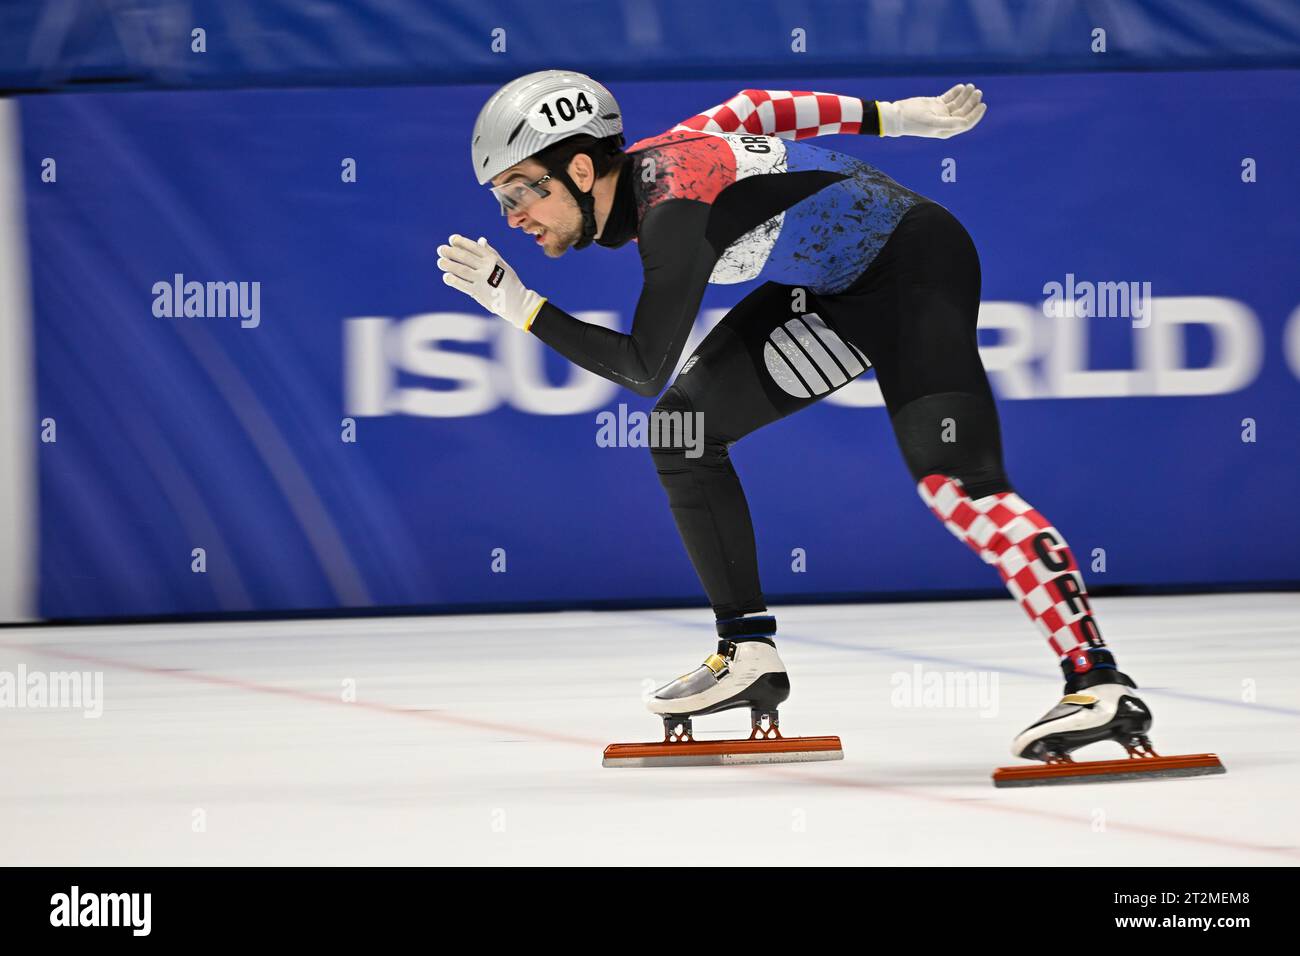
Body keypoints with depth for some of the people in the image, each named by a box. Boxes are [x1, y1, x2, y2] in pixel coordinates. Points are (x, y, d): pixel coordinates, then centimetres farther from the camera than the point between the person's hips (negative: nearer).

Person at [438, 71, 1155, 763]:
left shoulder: (674, 205, -30)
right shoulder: (638, 171, -3)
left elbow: (644, 370, -26)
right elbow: (751, 110, 10)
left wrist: (520, 306, -25)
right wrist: (898, 116, 16)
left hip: (916, 264, -10)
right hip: (832, 284, 10)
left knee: (952, 480, -25)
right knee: (682, 425, 4)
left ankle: (1098, 681, -28)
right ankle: (749, 654, 10)